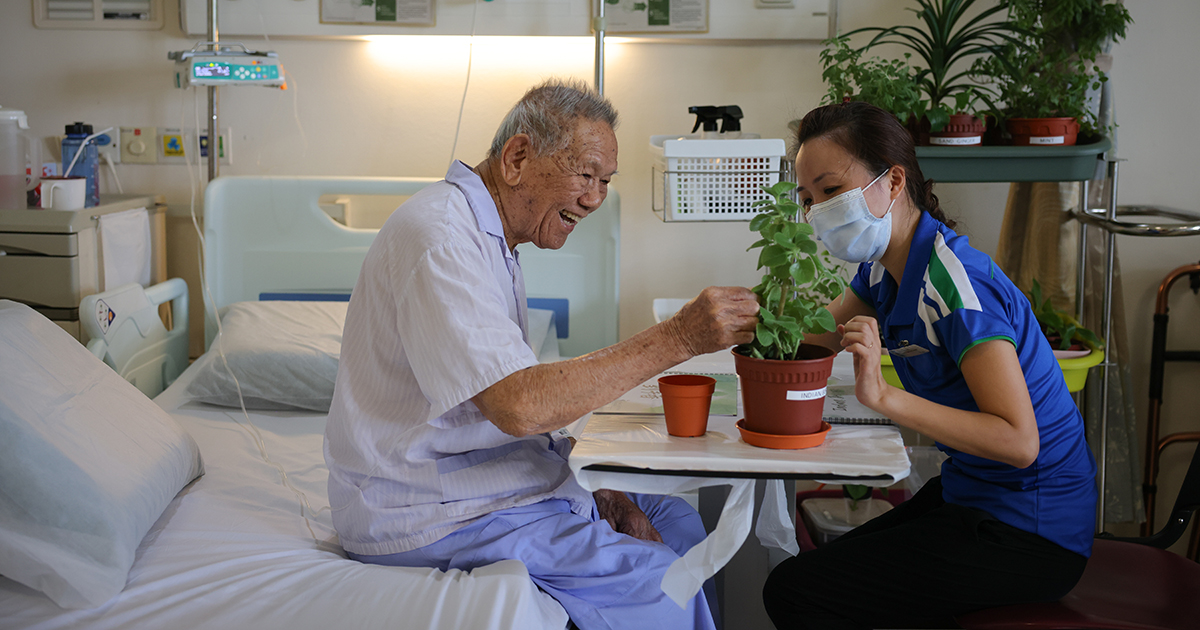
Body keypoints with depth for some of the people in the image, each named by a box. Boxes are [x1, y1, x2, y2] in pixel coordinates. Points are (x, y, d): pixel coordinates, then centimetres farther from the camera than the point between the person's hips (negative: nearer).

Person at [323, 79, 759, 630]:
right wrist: (678, 339, -29)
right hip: (429, 518, -10)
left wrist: (596, 491, 3)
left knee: (679, 525, 8)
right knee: (657, 581, -17)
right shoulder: (439, 239, -20)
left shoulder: (488, 236, 14)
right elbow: (520, 407, -32)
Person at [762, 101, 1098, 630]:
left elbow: (1019, 441, -29)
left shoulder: (953, 283, -25)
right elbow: (824, 335, 22)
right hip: (970, 492, 9)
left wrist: (884, 396, -34)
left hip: (1030, 534, -9)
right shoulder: (884, 265, 3)